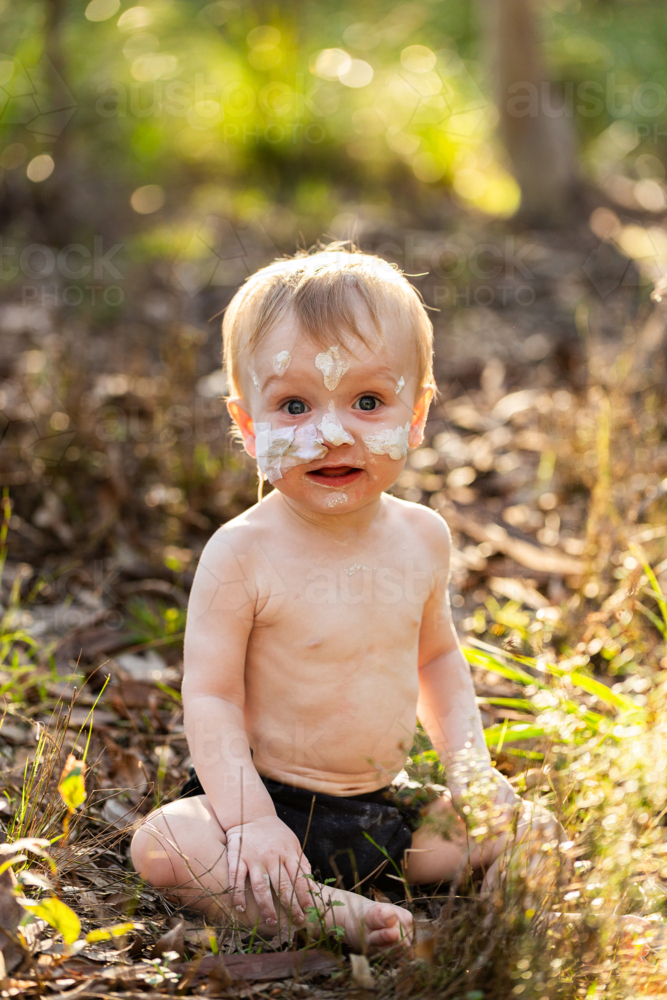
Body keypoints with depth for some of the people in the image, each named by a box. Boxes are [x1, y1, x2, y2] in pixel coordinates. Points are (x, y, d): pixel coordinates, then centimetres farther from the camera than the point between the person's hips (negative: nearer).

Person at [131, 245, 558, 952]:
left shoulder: (421, 537, 0)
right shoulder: (243, 554, -16)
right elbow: (210, 694, -16)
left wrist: (470, 762, 5)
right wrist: (249, 819, -26)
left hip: (386, 809, 4)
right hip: (274, 805, -4)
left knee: (532, 831, -4)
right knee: (161, 846, -31)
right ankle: (332, 914, -33)